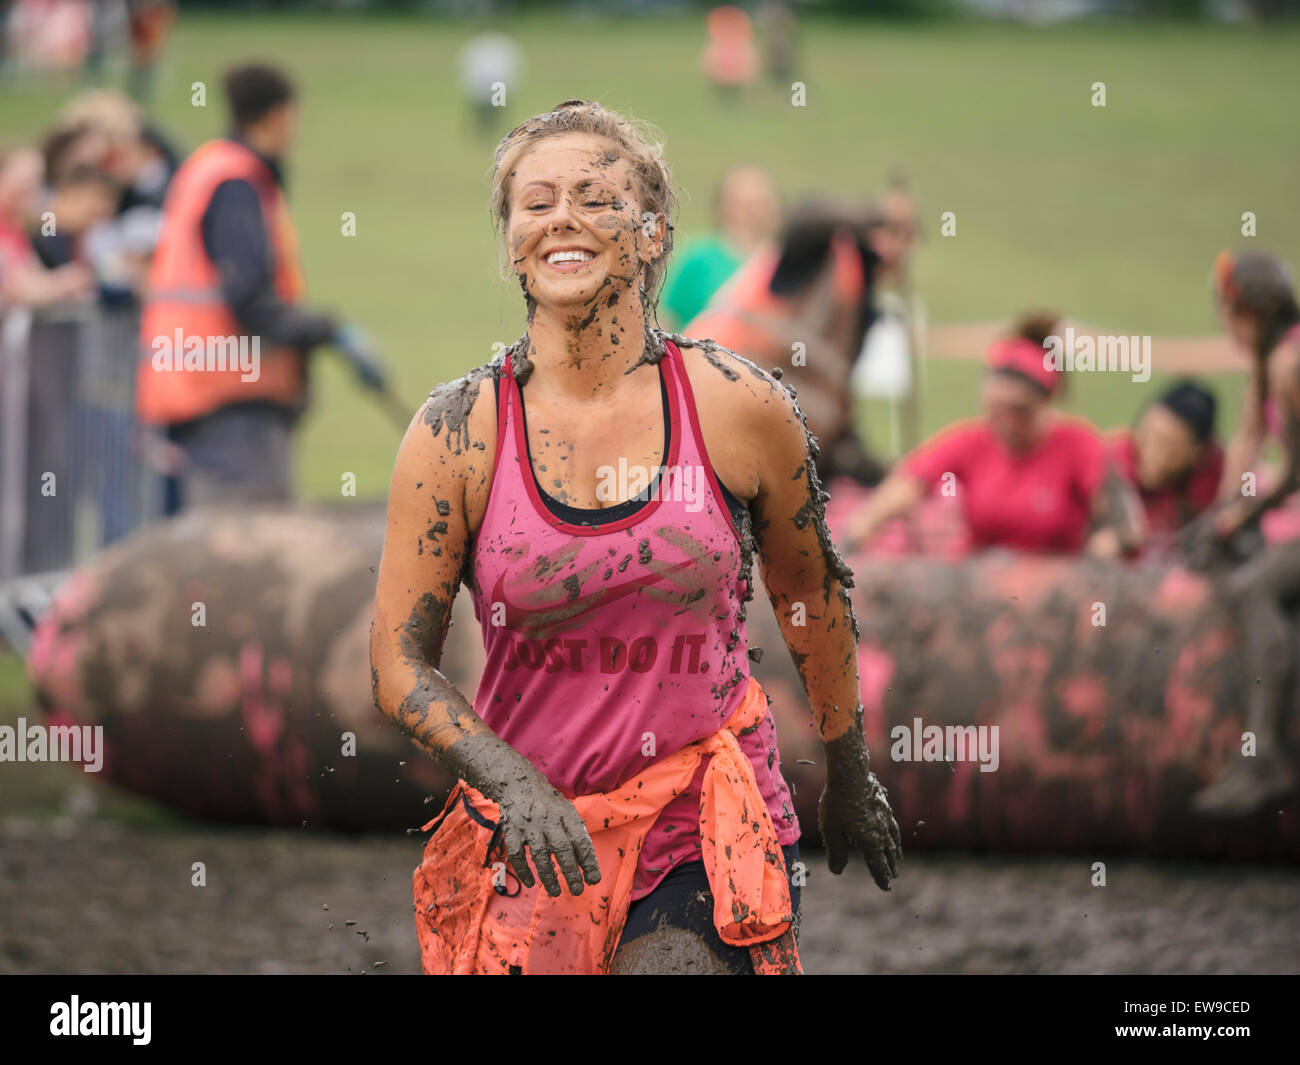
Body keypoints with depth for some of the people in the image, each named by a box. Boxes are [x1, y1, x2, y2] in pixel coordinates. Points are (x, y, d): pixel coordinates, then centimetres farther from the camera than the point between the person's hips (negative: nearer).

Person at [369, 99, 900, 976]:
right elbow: (400, 664, -2)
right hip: (537, 838, 1)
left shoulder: (740, 410, -4)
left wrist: (849, 774, 24)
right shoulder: (457, 434, -5)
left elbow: (813, 592, 13)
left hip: (706, 836, -1)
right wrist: (512, 781, -19)